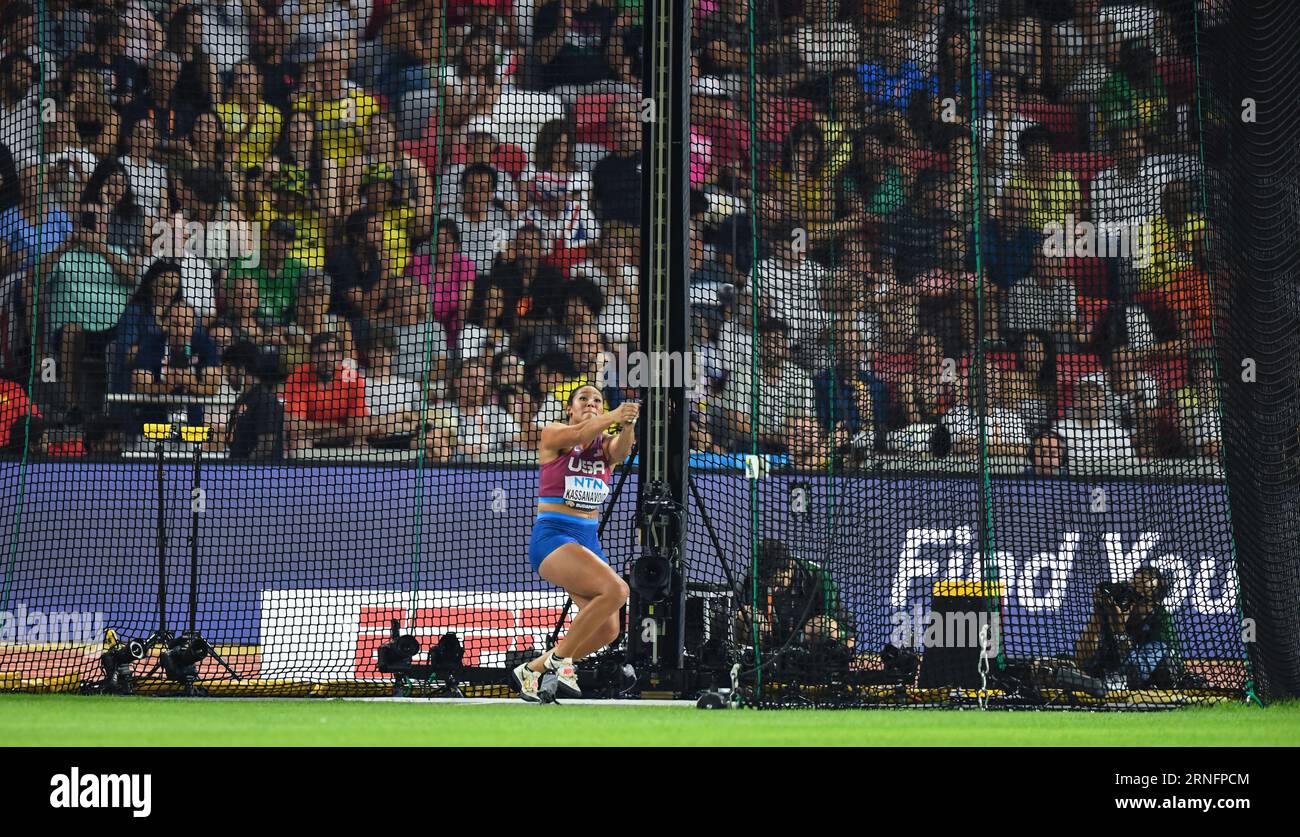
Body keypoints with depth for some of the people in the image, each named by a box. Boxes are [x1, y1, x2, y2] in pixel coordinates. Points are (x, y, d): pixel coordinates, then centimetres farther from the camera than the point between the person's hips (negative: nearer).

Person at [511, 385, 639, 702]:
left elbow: (620, 450, -13)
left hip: (588, 540, 7)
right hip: (552, 536, -7)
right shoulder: (553, 435, -1)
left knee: (606, 630, -1)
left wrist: (627, 426, -36)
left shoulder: (605, 445, 11)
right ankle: (559, 659, -15)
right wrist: (612, 417, -41)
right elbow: (578, 434, -24)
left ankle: (532, 669, 18)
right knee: (615, 589, -28)